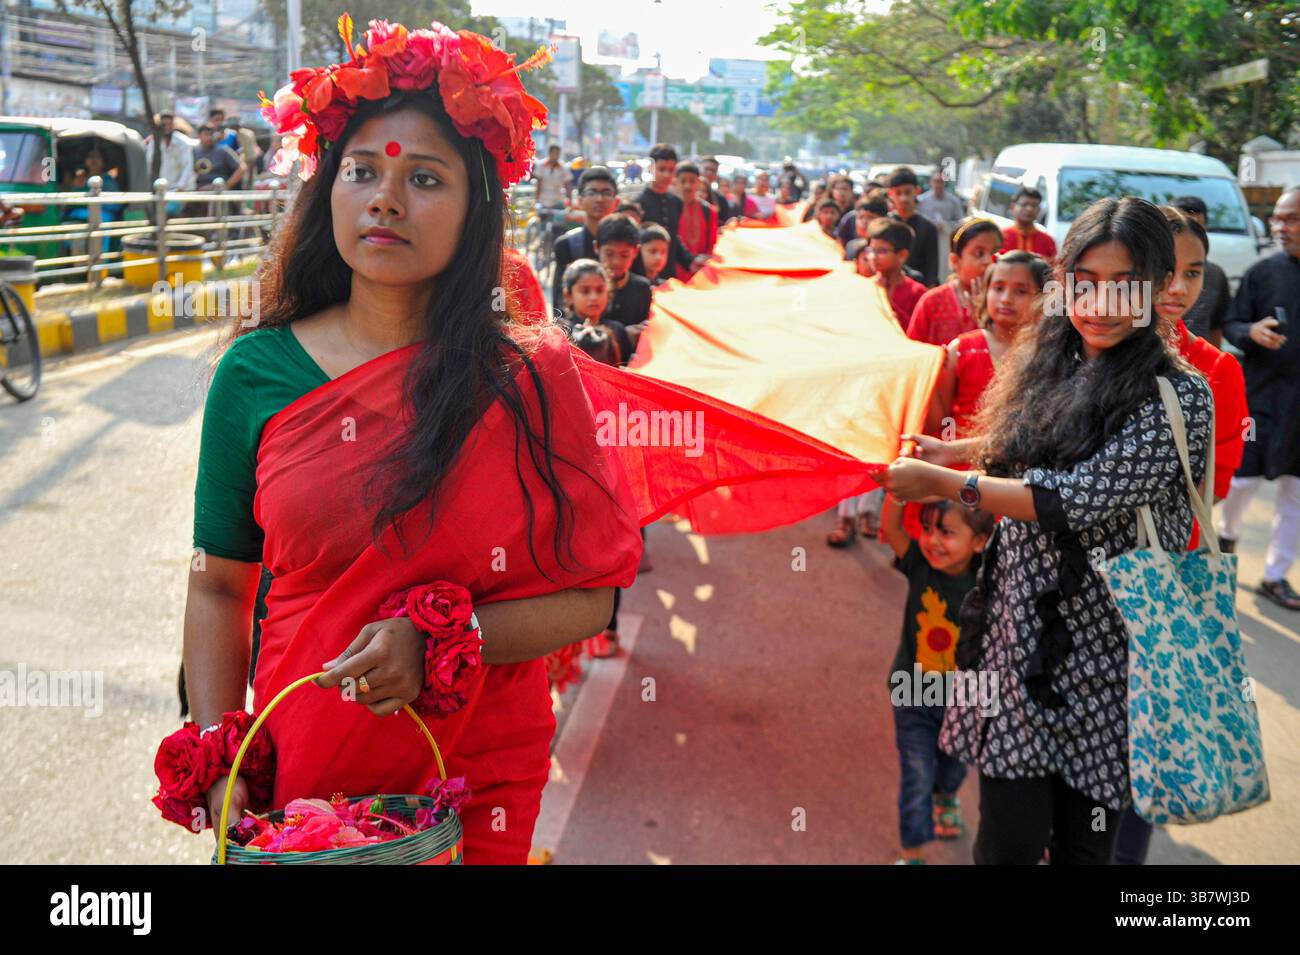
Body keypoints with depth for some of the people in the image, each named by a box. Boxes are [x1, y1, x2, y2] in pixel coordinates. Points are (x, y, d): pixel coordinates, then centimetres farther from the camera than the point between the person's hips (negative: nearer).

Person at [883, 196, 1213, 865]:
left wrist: (943, 482, -13)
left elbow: (1081, 499, -18)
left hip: (1101, 652, -4)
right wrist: (951, 454, 8)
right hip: (1017, 634, 4)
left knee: (1084, 840, 7)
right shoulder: (1044, 369, 10)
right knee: (1008, 839, 2)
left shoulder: (1178, 395, -10)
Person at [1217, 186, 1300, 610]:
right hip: (1261, 395, -2)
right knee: (1242, 478, 1)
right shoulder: (1264, 271, -3)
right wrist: (1252, 332, -20)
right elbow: (1231, 325, 0)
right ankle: (1226, 532, 34)